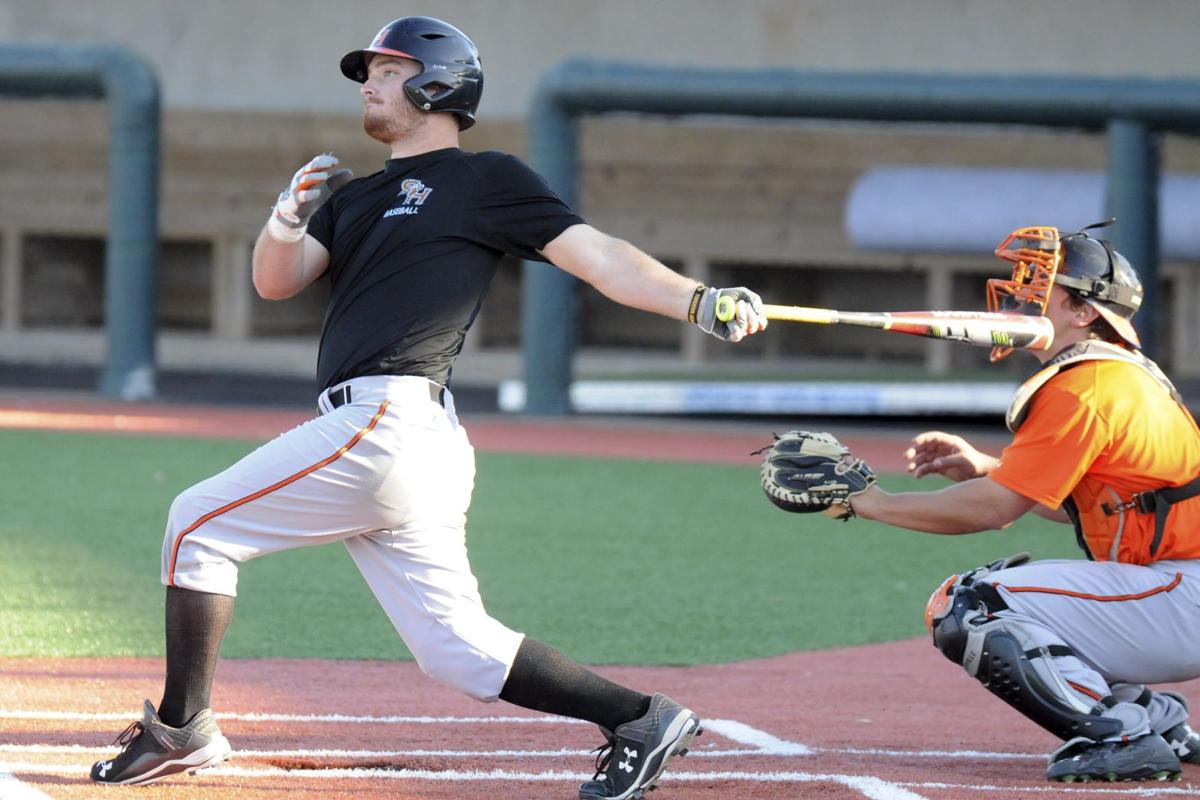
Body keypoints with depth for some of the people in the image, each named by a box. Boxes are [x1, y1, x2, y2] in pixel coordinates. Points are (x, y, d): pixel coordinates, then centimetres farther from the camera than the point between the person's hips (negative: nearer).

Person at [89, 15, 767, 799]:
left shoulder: (485, 181, 2)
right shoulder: (358, 196, 25)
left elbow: (596, 255, -5)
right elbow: (276, 281, 16)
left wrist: (700, 301, -18)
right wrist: (289, 217, -6)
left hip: (387, 429, -8)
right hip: (410, 443, 8)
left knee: (200, 523, -2)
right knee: (459, 647, 5)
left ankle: (182, 728, 1)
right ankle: (638, 719, 4)